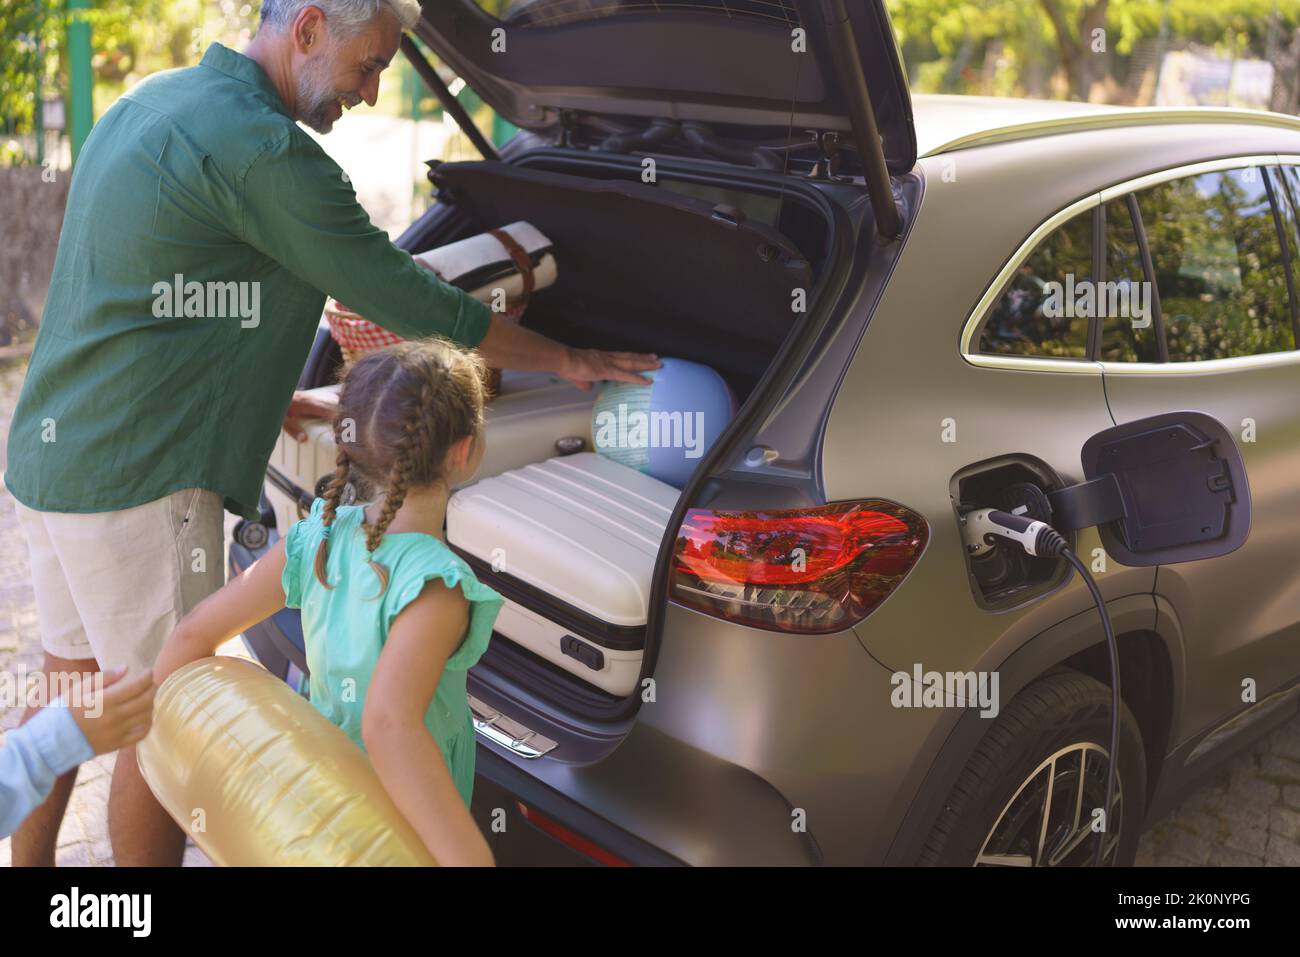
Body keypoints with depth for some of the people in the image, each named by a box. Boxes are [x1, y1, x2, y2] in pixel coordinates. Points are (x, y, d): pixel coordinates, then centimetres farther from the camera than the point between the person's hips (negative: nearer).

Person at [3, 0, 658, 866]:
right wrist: (566, 360, -4)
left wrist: (252, 394, 21)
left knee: (72, 685, 21)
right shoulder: (260, 148, -19)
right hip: (134, 475, -10)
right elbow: (404, 299, -15)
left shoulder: (156, 102, 13)